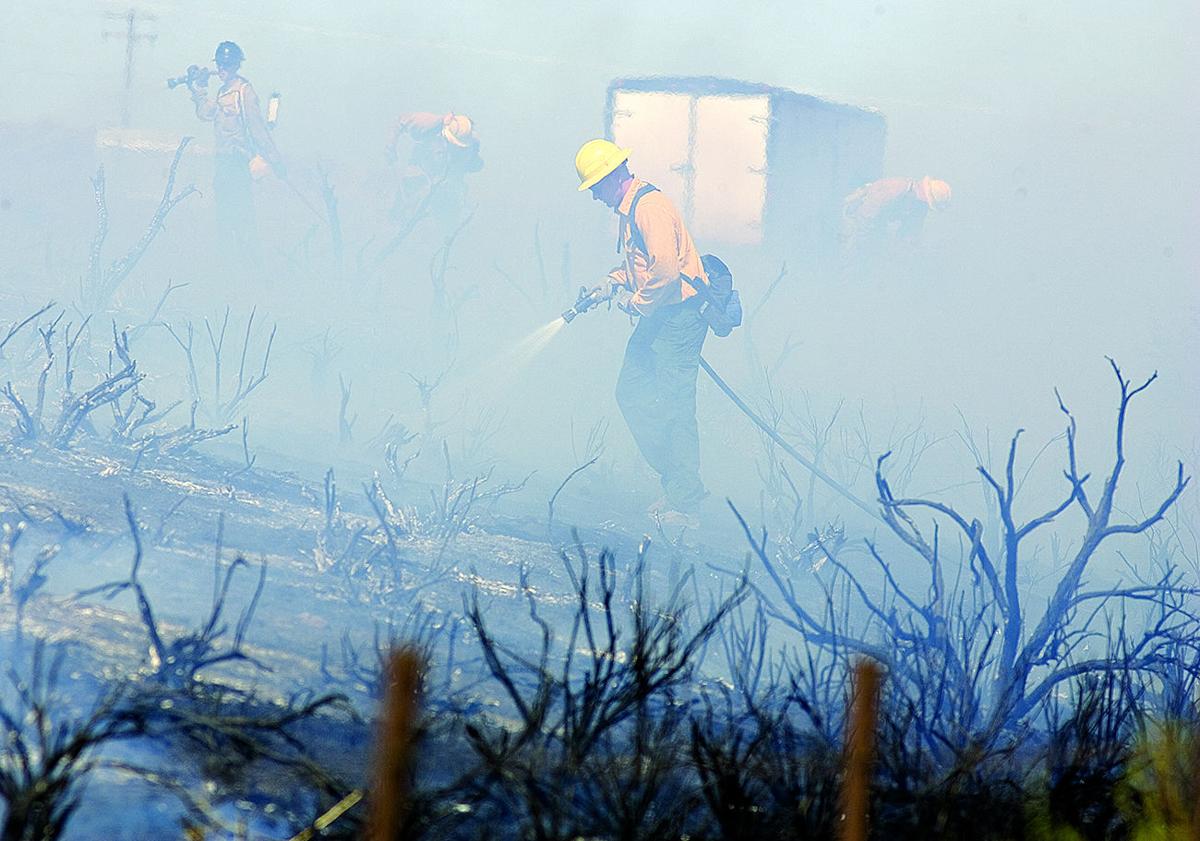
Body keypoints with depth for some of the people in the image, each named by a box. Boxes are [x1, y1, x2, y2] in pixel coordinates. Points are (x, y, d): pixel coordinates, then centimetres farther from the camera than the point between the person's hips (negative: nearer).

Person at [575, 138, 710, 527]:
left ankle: (683, 504, -2)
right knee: (631, 393, 11)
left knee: (673, 407, -8)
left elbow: (665, 270, -28)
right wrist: (614, 282, 13)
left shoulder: (650, 207, -18)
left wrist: (635, 303, -14)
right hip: (656, 318, 11)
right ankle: (676, 481, 17)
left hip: (678, 317, -11)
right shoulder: (629, 209, 15)